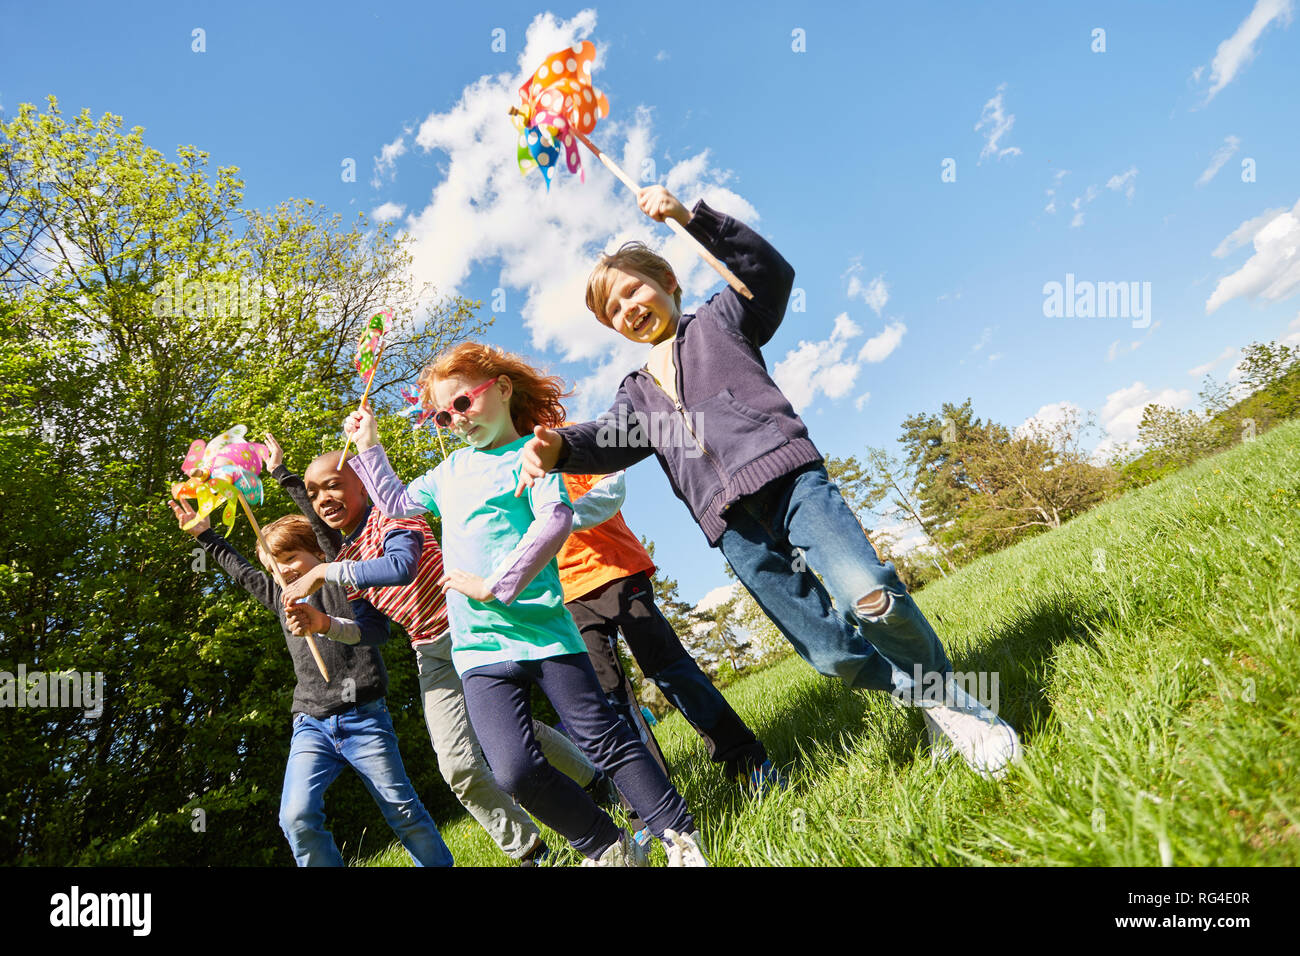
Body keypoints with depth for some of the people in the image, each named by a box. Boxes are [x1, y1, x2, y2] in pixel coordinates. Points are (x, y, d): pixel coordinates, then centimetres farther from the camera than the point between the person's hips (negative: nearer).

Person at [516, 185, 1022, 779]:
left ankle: (942, 688, 1)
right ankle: (937, 705, 23)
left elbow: (770, 272, -3)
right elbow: (612, 441, 6)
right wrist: (559, 446, -17)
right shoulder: (638, 391, 25)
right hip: (733, 525, 4)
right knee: (832, 654, 0)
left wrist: (691, 218, -13)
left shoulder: (720, 320, 16)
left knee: (866, 594, -26)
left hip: (788, 480, -3)